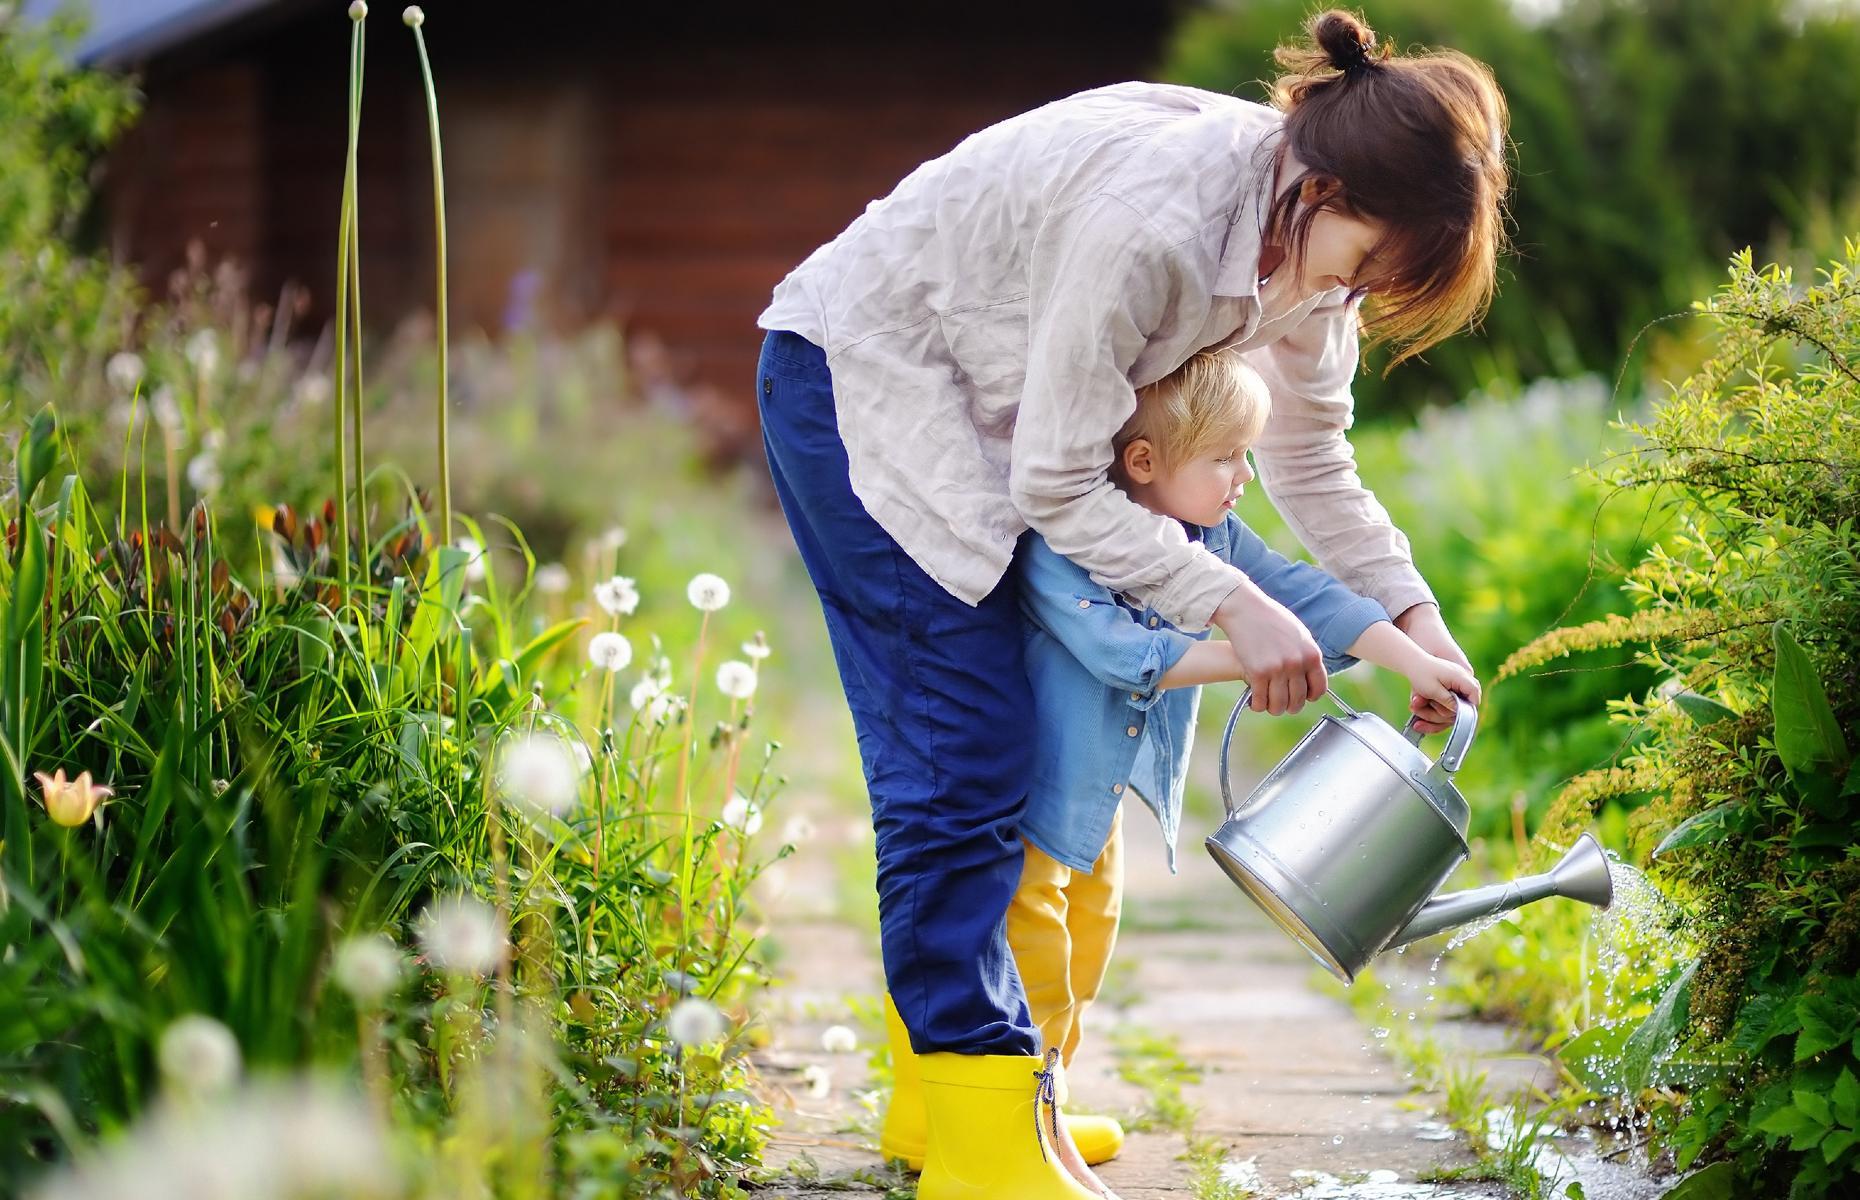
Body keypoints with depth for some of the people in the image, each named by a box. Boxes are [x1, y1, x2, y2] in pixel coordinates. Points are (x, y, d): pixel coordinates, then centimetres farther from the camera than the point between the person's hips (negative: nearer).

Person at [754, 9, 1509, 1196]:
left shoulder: (1313, 231, -8)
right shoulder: (1152, 222, -35)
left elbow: (1311, 454, 7)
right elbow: (1057, 486, -26)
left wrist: (1412, 613, -4)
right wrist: (1233, 606, -25)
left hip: (984, 404, 9)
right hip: (860, 382, -9)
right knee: (961, 751, -12)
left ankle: (937, 1083, 18)